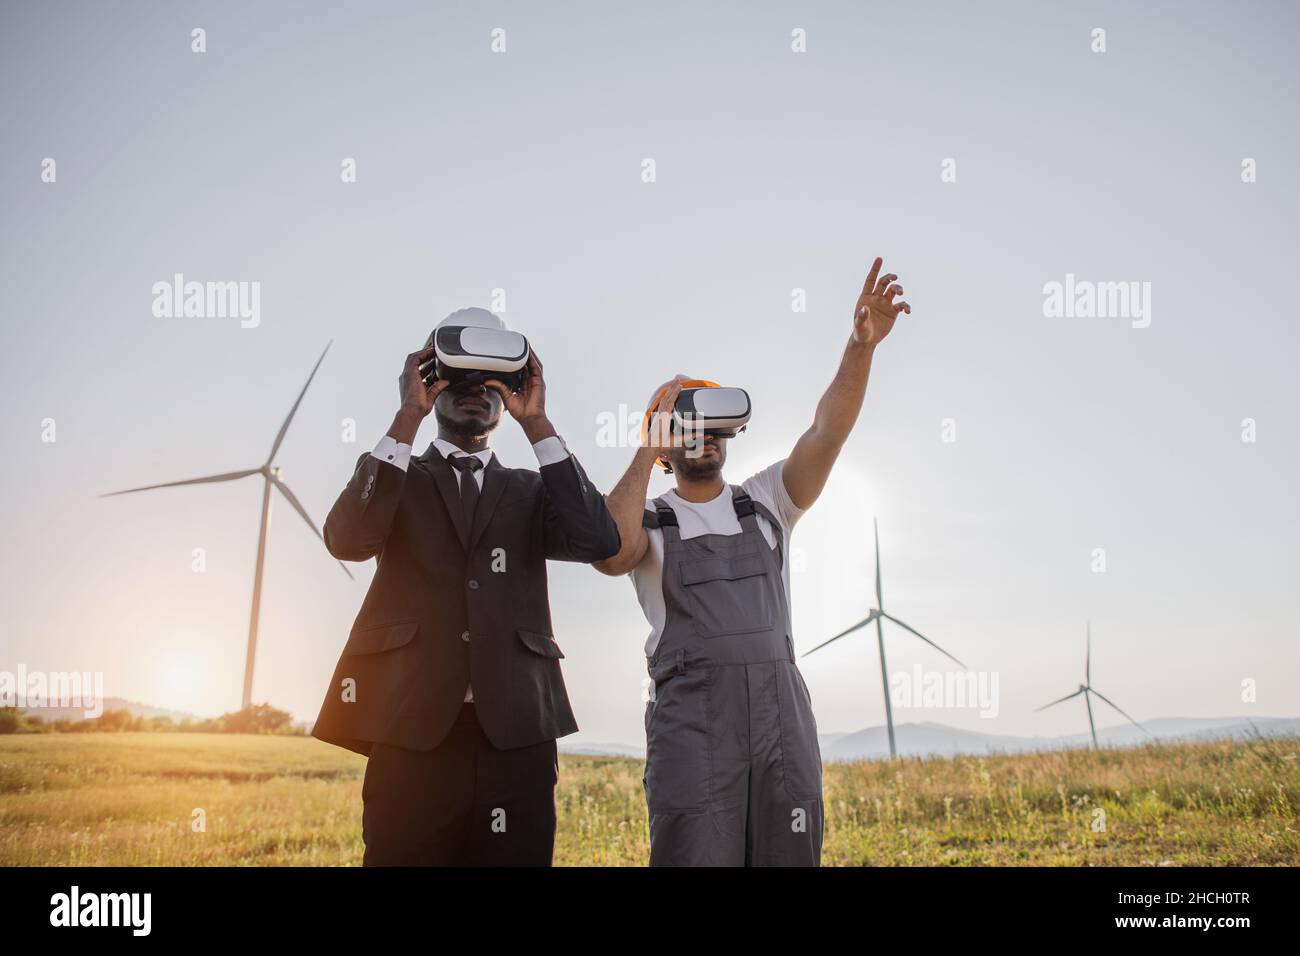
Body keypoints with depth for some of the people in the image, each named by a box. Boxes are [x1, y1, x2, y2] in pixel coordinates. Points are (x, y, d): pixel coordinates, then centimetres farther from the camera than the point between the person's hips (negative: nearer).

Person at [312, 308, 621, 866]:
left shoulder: (530, 492, 17)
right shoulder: (397, 480, 13)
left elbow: (600, 542, -2)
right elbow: (347, 540, -8)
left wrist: (536, 423, -5)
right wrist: (409, 414, -10)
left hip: (517, 736, 2)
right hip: (413, 730, -1)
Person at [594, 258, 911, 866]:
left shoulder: (766, 501, 16)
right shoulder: (649, 521, 9)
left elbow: (827, 430, 1)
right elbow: (610, 555, -16)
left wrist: (861, 345, -15)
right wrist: (647, 450, -10)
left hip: (782, 707, 3)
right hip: (691, 716, -3)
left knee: (789, 858, 2)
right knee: (696, 855, -9)